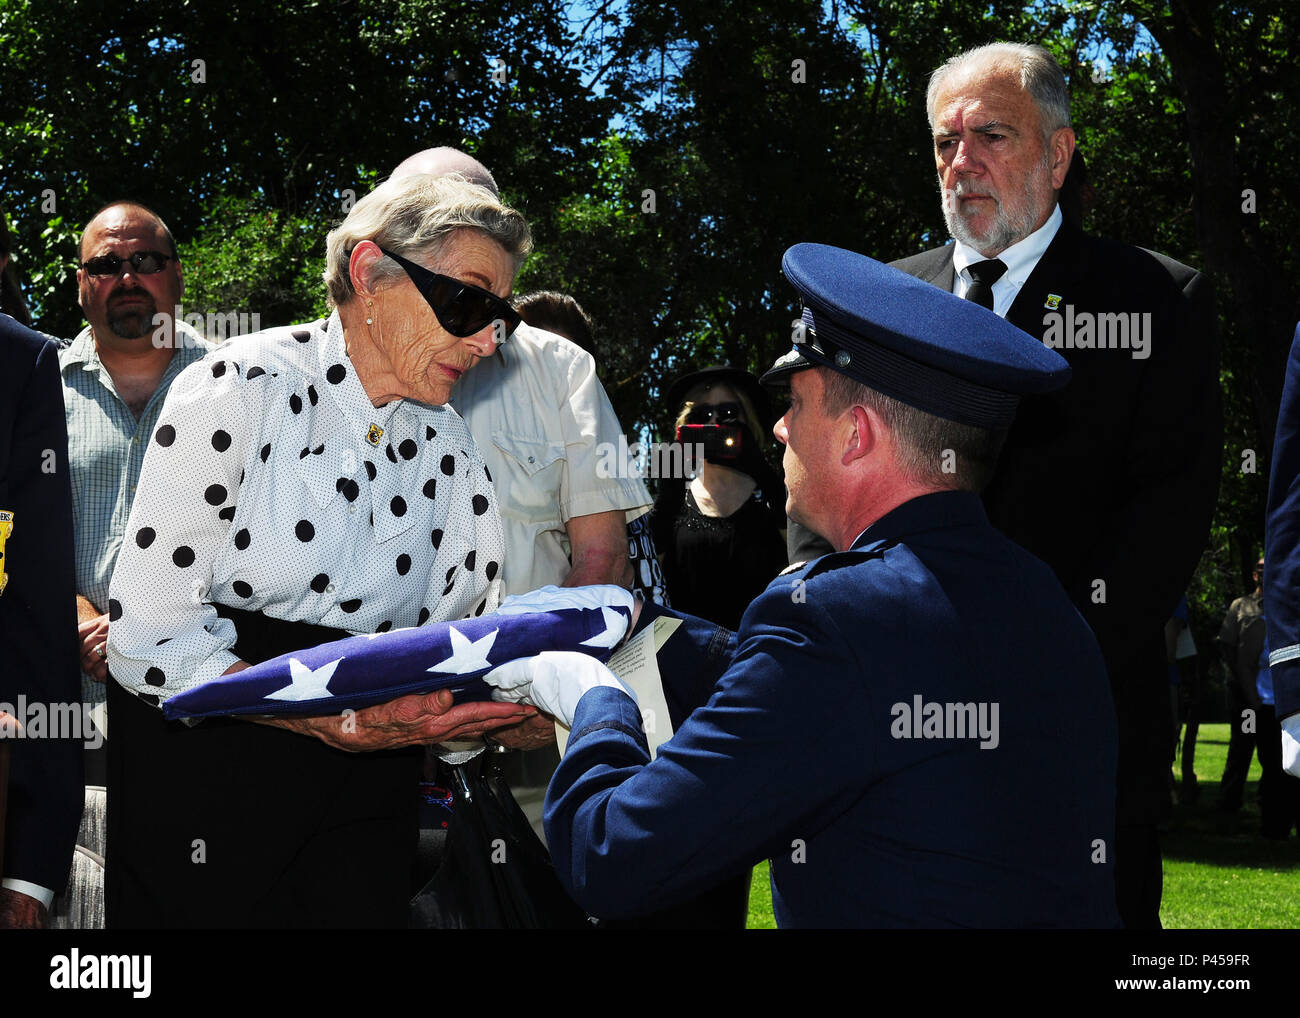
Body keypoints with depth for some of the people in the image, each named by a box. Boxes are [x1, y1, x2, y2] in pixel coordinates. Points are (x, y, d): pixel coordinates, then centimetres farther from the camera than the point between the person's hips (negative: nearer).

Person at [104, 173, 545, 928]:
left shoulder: (449, 448, 6)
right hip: (207, 766, -5)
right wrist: (342, 722, -27)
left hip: (364, 799, 5)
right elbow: (149, 639, -17)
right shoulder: (239, 391, -12)